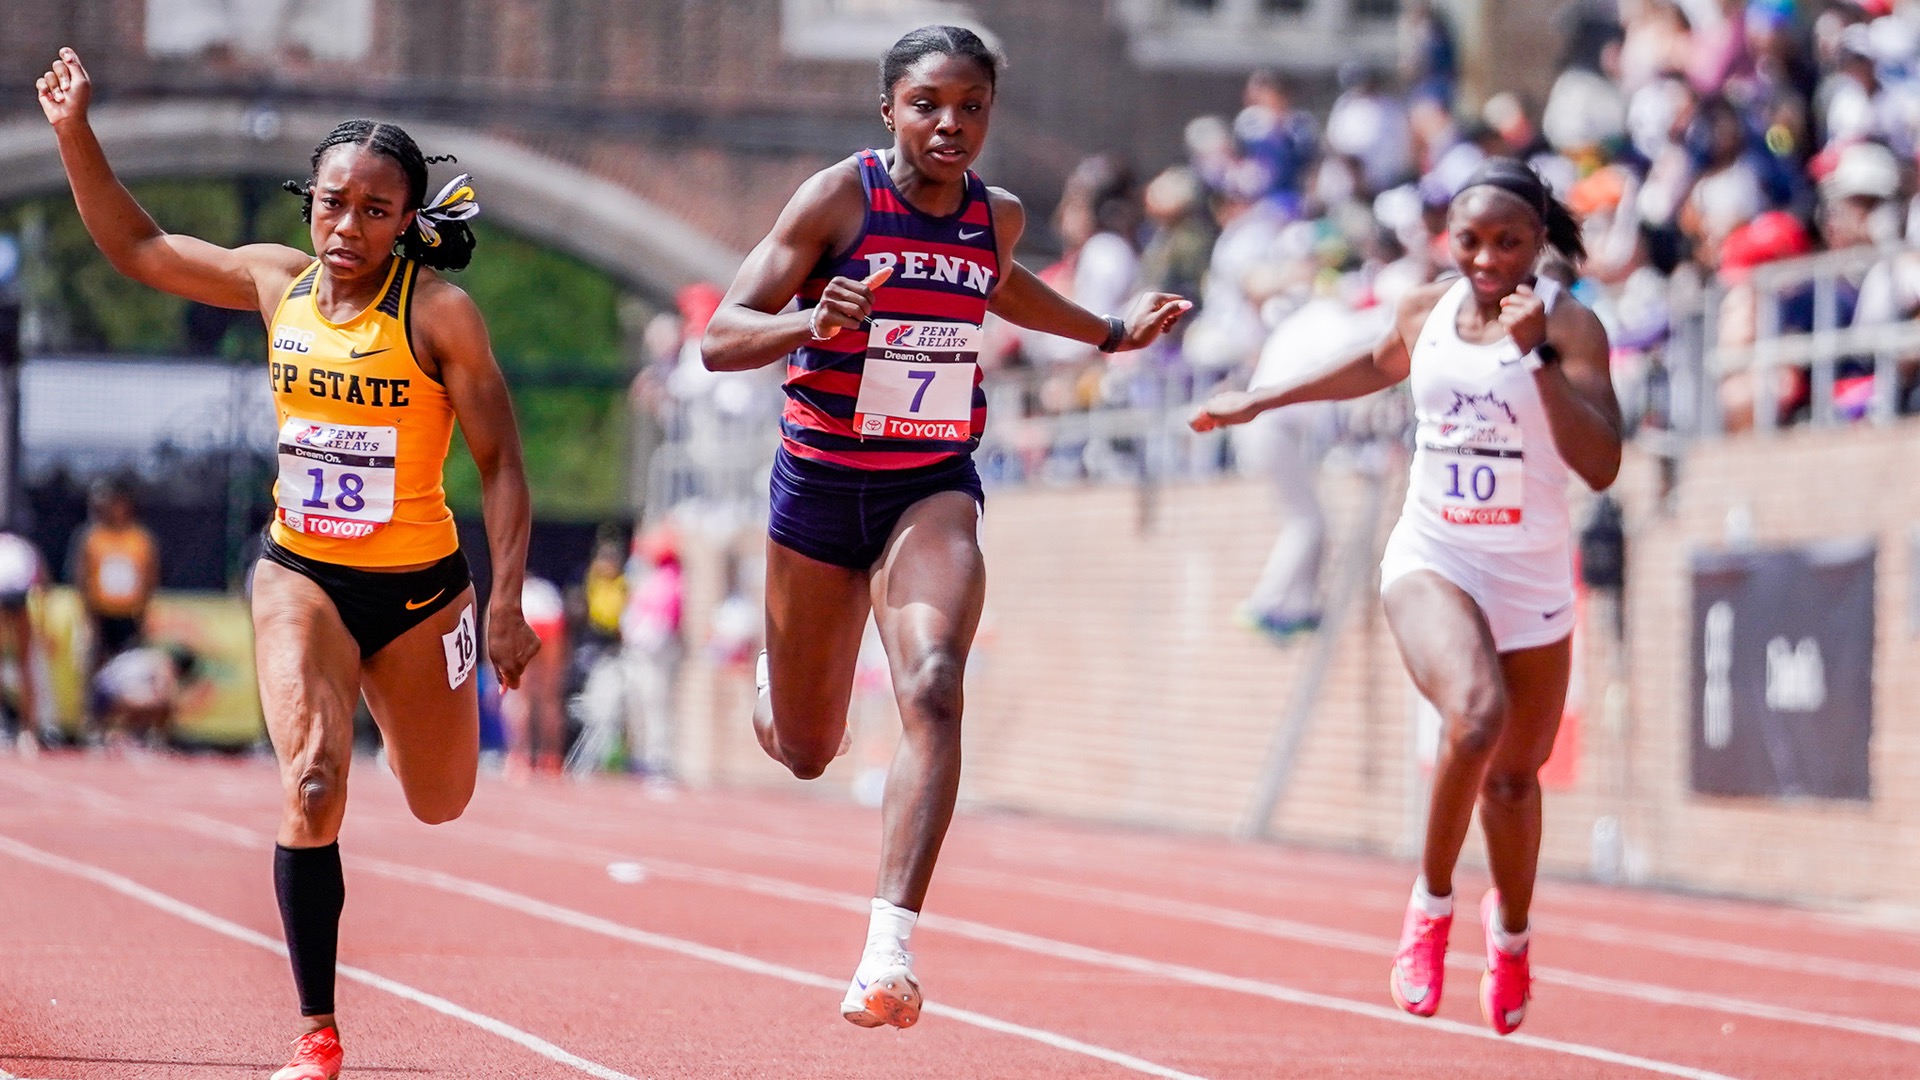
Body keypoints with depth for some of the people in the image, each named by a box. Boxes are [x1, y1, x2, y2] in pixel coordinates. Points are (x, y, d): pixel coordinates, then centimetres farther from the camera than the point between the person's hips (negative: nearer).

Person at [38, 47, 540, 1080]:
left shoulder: (438, 312, -15)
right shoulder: (278, 282, -3)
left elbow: (500, 461, -12)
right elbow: (137, 247, 10)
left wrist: (506, 603, -17)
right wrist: (74, 133, 0)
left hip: (419, 587, -1)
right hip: (300, 576, 1)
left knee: (439, 805, 18)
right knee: (312, 784, -19)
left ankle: (392, 696, 57)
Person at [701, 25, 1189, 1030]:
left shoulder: (998, 217, 0)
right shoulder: (837, 199, -14)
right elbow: (720, 337, -18)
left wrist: (1111, 332, 26)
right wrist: (811, 322, -37)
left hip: (934, 490, 2)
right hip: (821, 486, -1)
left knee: (933, 691, -27)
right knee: (806, 753, 12)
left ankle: (890, 946, -33)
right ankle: (776, 673, 52)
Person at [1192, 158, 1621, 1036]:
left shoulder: (1568, 325, -11)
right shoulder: (1426, 311, 0)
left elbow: (1601, 466, -23)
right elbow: (1375, 368, 25)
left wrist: (1538, 355, -30)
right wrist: (1259, 400, 30)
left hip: (1533, 578, 0)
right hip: (1431, 560, 0)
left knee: (1514, 774, 13)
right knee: (1475, 715, -29)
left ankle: (1511, 927, 44)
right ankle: (1433, 901, -8)